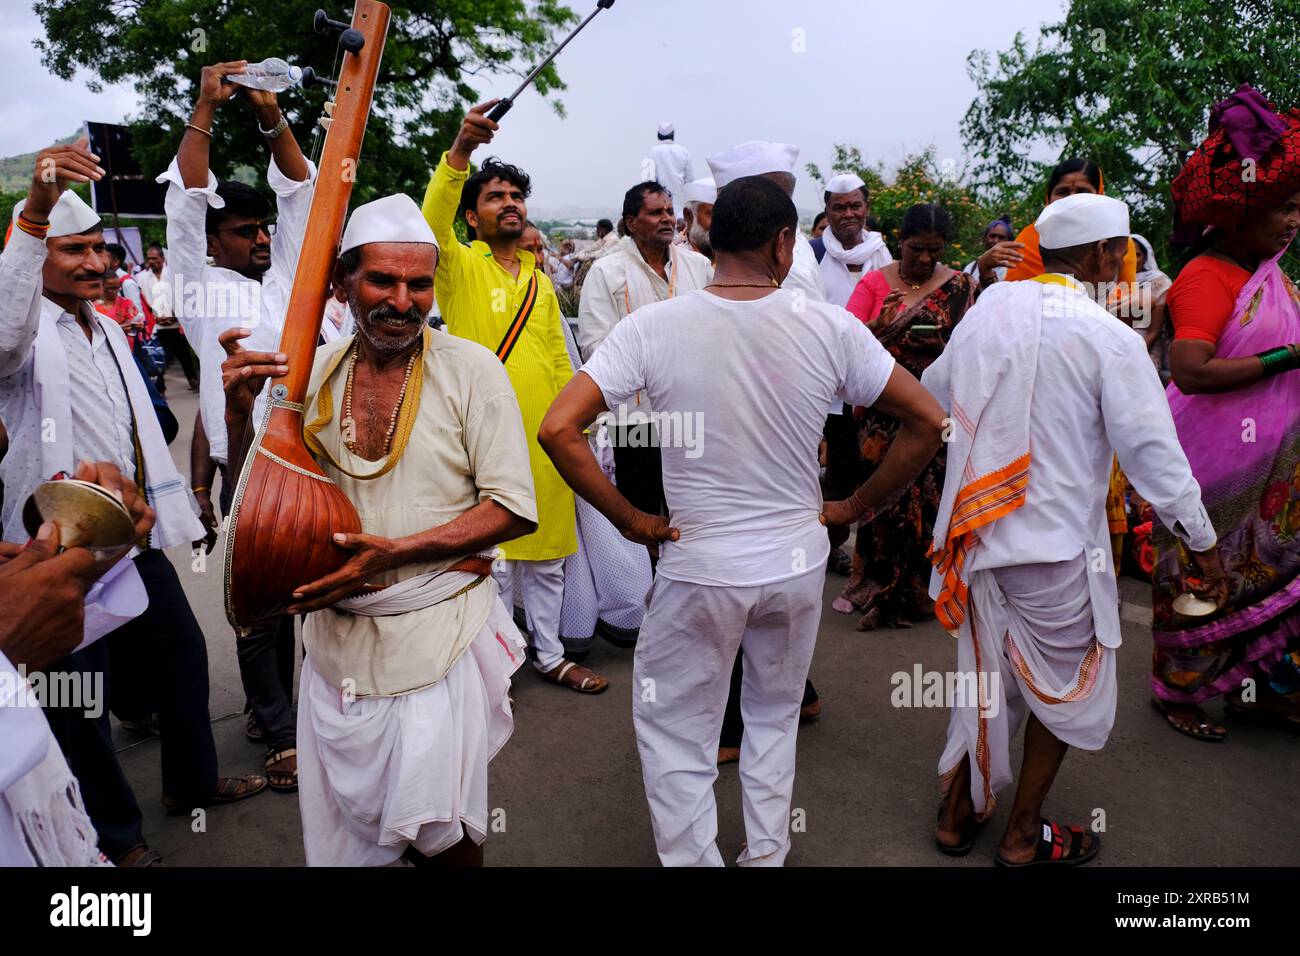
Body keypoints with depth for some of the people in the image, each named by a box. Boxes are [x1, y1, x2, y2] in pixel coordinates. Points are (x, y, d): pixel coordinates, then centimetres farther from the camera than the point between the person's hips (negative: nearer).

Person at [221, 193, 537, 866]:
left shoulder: (471, 369, -9)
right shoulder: (313, 372, 2)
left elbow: (514, 508, -11)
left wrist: (396, 551, -21)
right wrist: (240, 411, -10)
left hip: (438, 629, -4)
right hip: (334, 631, 4)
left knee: (437, 831, 2)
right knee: (340, 834, 18)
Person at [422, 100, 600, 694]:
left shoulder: (540, 281, 16)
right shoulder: (460, 266, -1)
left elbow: (559, 359, 16)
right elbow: (434, 217, -21)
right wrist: (461, 148, -36)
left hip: (544, 437, 5)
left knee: (547, 555, 14)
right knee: (493, 556, 2)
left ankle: (551, 656, 29)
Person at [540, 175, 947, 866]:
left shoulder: (651, 326, -13)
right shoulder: (830, 326, -9)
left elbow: (558, 428, -19)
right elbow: (928, 422, -3)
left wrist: (629, 519, -9)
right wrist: (855, 507, 5)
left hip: (699, 569, -3)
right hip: (798, 562, 3)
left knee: (674, 737, 16)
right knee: (775, 717, 26)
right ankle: (766, 855, 41)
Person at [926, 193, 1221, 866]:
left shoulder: (988, 310, 2)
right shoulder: (1109, 338, -14)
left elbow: (932, 393, 15)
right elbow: (1153, 450, -13)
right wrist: (1202, 540, -1)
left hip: (976, 531, 6)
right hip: (1056, 542, -5)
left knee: (987, 673, 22)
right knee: (1065, 686, 16)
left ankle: (956, 813, 34)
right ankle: (1024, 837, 28)